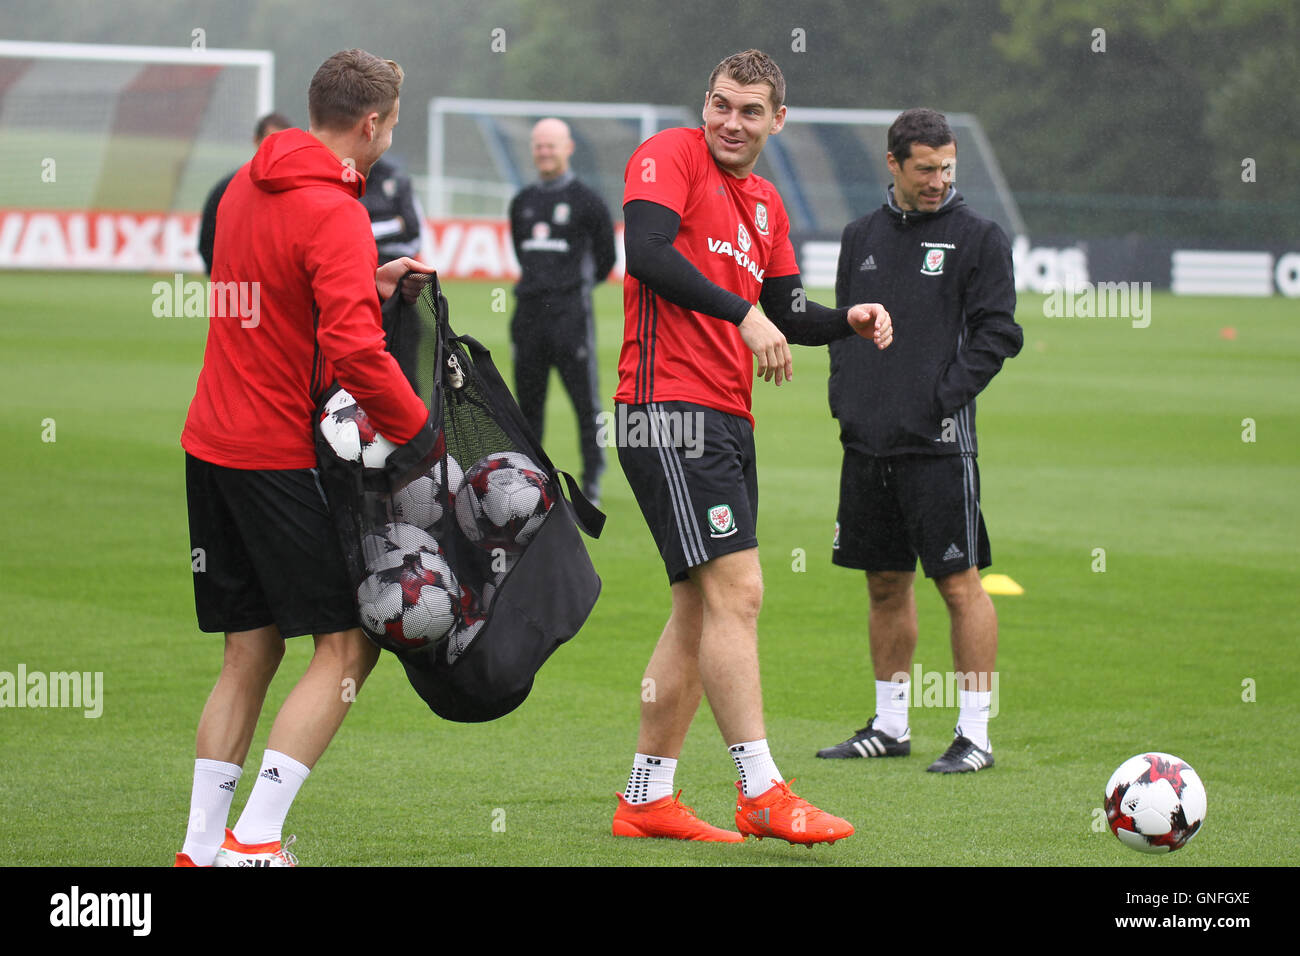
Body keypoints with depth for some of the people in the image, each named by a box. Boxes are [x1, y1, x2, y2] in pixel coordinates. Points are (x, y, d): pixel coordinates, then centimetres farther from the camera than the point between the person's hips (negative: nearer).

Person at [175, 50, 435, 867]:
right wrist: (422, 430, -15)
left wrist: (369, 282, 12)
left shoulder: (248, 185, 12)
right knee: (346, 647, -2)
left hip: (212, 445, 9)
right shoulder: (335, 214, -15)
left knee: (250, 650, 14)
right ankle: (255, 839, -9)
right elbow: (353, 349, -25)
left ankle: (203, 843, 11)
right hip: (283, 455, -9)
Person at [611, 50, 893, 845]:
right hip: (671, 412, -9)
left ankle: (648, 797, 18)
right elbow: (647, 251, -21)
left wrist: (849, 321, 4)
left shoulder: (766, 205, 19)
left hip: (729, 420, 9)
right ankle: (763, 794, -15)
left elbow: (783, 312, 23)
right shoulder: (671, 157, -5)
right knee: (736, 591, -15)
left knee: (703, 609, 11)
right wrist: (744, 314, -25)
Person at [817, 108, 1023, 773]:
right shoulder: (862, 238, 14)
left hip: (937, 443, -5)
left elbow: (997, 332, -5)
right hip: (867, 442, 5)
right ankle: (889, 725, 21)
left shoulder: (978, 237, -1)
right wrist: (843, 396, 5)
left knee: (959, 582, -5)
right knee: (886, 582, 12)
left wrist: (945, 396, -13)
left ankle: (975, 733, -1)